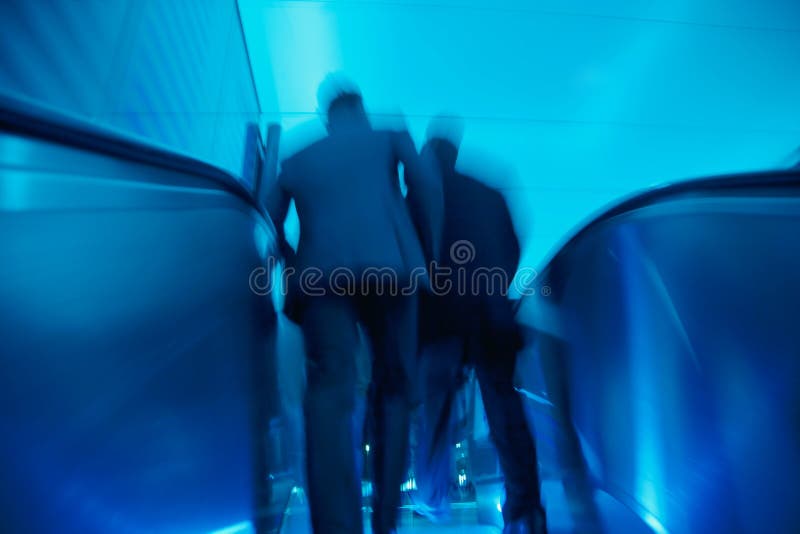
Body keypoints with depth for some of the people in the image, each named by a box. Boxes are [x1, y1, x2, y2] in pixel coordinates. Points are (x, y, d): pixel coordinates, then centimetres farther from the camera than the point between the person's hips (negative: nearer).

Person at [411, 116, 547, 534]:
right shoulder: (489, 194, 11)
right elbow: (512, 252, 13)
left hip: (440, 317, -1)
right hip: (491, 317, 2)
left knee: (435, 410, 12)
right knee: (506, 414, 6)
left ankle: (432, 500, 22)